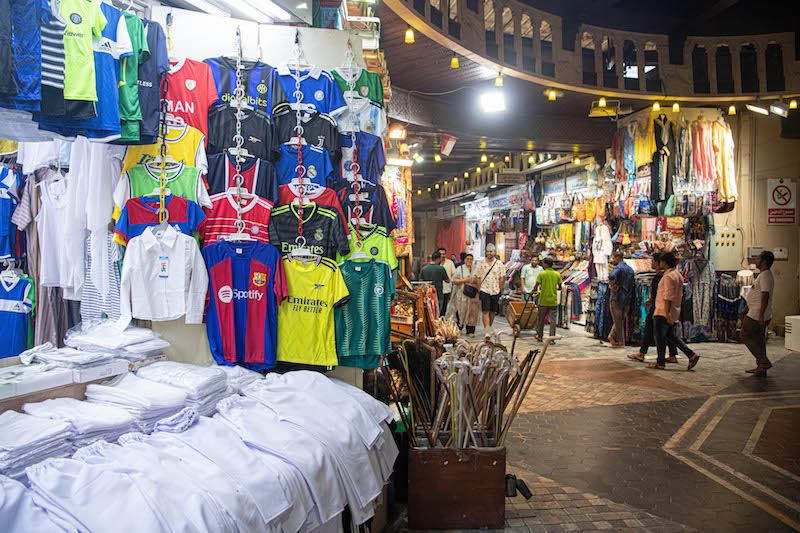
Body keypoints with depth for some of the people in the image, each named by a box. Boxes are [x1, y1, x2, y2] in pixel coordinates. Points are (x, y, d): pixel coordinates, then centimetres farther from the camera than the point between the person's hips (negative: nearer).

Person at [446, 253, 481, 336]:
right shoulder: (460, 269, 6)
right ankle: (458, 329, 11)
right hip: (462, 294, -2)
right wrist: (465, 280, -12)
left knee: (472, 313, -2)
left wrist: (474, 280, -8)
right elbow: (454, 281, -1)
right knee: (461, 312, -4)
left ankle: (470, 331, 3)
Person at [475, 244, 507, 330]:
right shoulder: (481, 263, 2)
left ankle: (489, 328, 25)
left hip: (495, 291, 2)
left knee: (493, 311, 10)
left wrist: (499, 290, 1)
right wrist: (479, 290, -3)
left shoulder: (499, 264, 3)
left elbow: (502, 278, 5)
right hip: (484, 290, -2)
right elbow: (478, 278, 2)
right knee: (485, 311, -10)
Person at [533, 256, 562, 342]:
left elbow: (536, 287, -9)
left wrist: (534, 290, 13)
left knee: (540, 319, 13)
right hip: (553, 301, 2)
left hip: (543, 301, -2)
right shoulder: (557, 274, 1)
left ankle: (539, 336, 25)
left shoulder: (542, 274, -9)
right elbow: (559, 288, 11)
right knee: (553, 320, 4)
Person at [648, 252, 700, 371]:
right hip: (674, 311, 10)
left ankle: (660, 363, 6)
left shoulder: (668, 276, -16)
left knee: (659, 336, 0)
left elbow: (668, 296, -22)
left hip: (663, 312, -10)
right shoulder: (678, 275, 14)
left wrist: (667, 313, -24)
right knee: (670, 336, 15)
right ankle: (692, 355, 9)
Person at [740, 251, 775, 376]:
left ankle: (764, 362, -4)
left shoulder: (765, 276, -16)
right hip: (759, 315, 10)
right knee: (758, 340, 12)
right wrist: (745, 308, 29)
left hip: (757, 314, -10)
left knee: (745, 336, -3)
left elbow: (765, 295, -24)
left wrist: (761, 314, -28)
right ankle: (761, 368, 15)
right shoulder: (763, 275, 17)